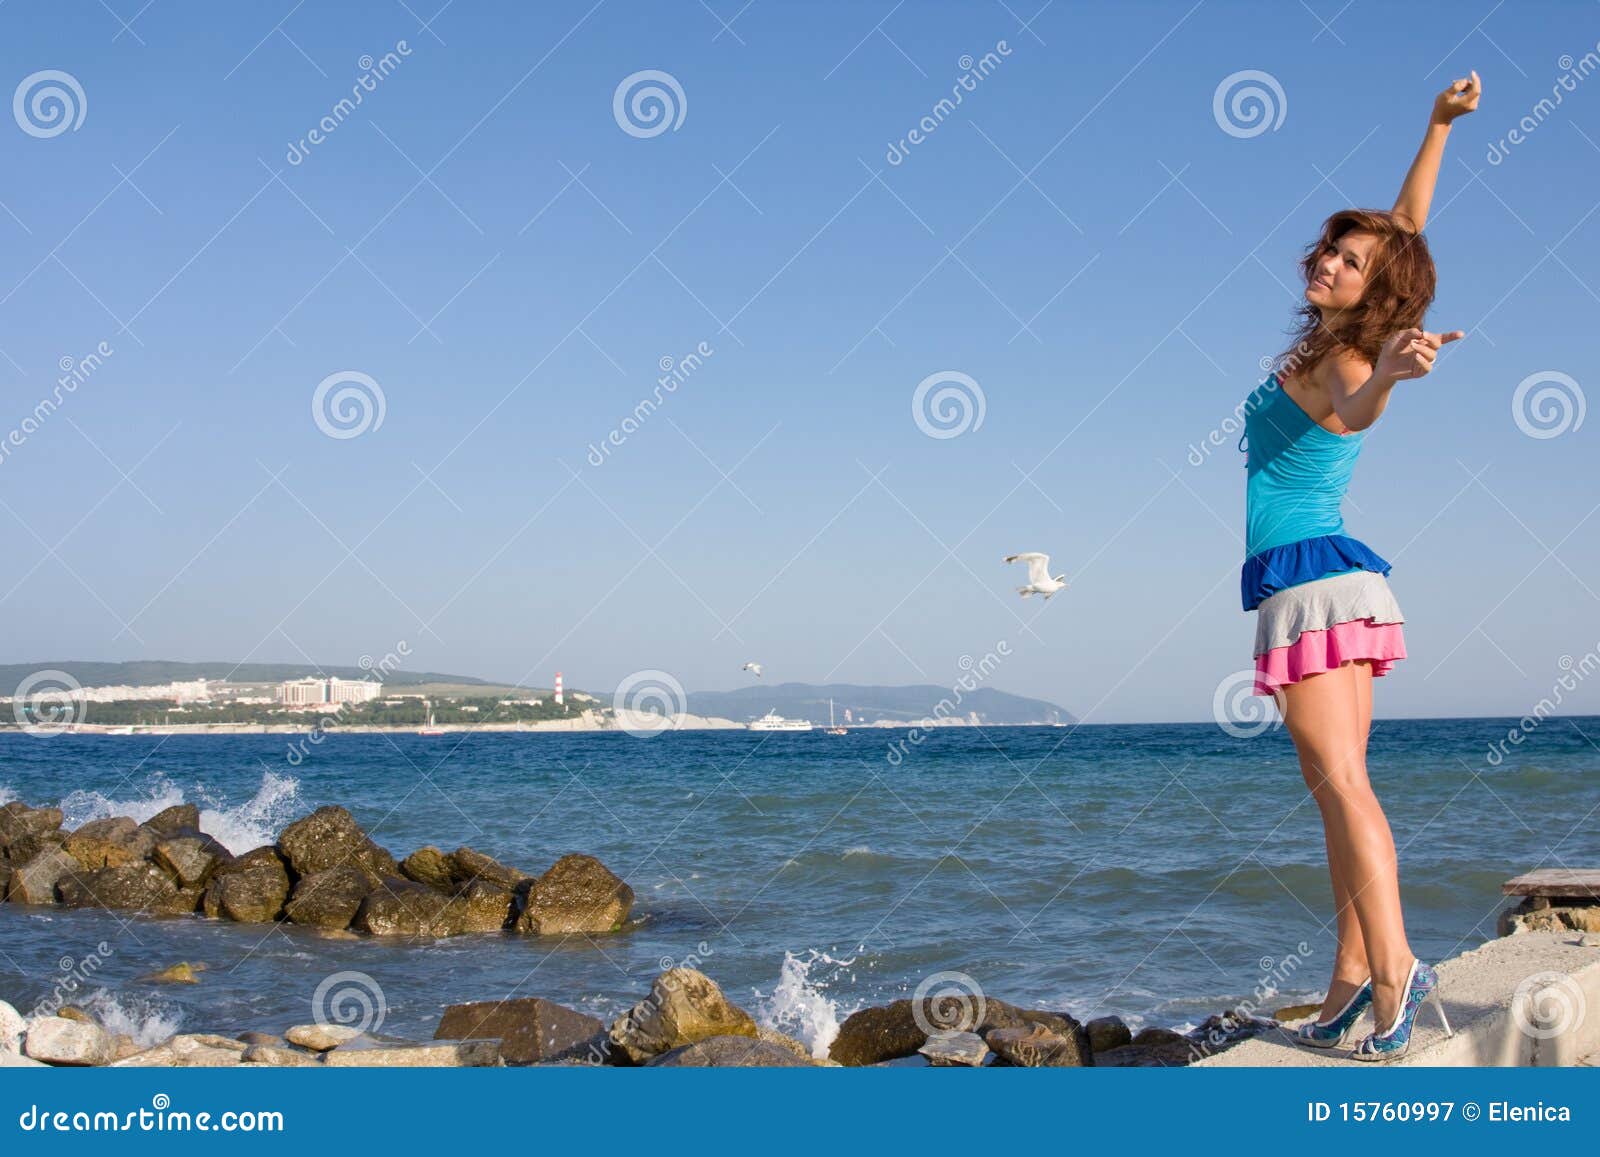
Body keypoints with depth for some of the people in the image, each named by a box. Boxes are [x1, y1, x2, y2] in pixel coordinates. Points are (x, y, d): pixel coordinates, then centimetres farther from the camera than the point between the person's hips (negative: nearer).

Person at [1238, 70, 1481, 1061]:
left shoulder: (1341, 363, -11)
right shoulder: (1335, 348, 12)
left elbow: (1357, 410, -37)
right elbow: (1406, 227, 23)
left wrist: (1390, 376, -59)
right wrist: (1439, 125, 24)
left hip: (1311, 579, -9)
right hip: (1335, 578, 9)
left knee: (1339, 778, -17)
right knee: (1338, 783, 5)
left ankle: (1394, 968, -23)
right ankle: (1354, 975, 4)